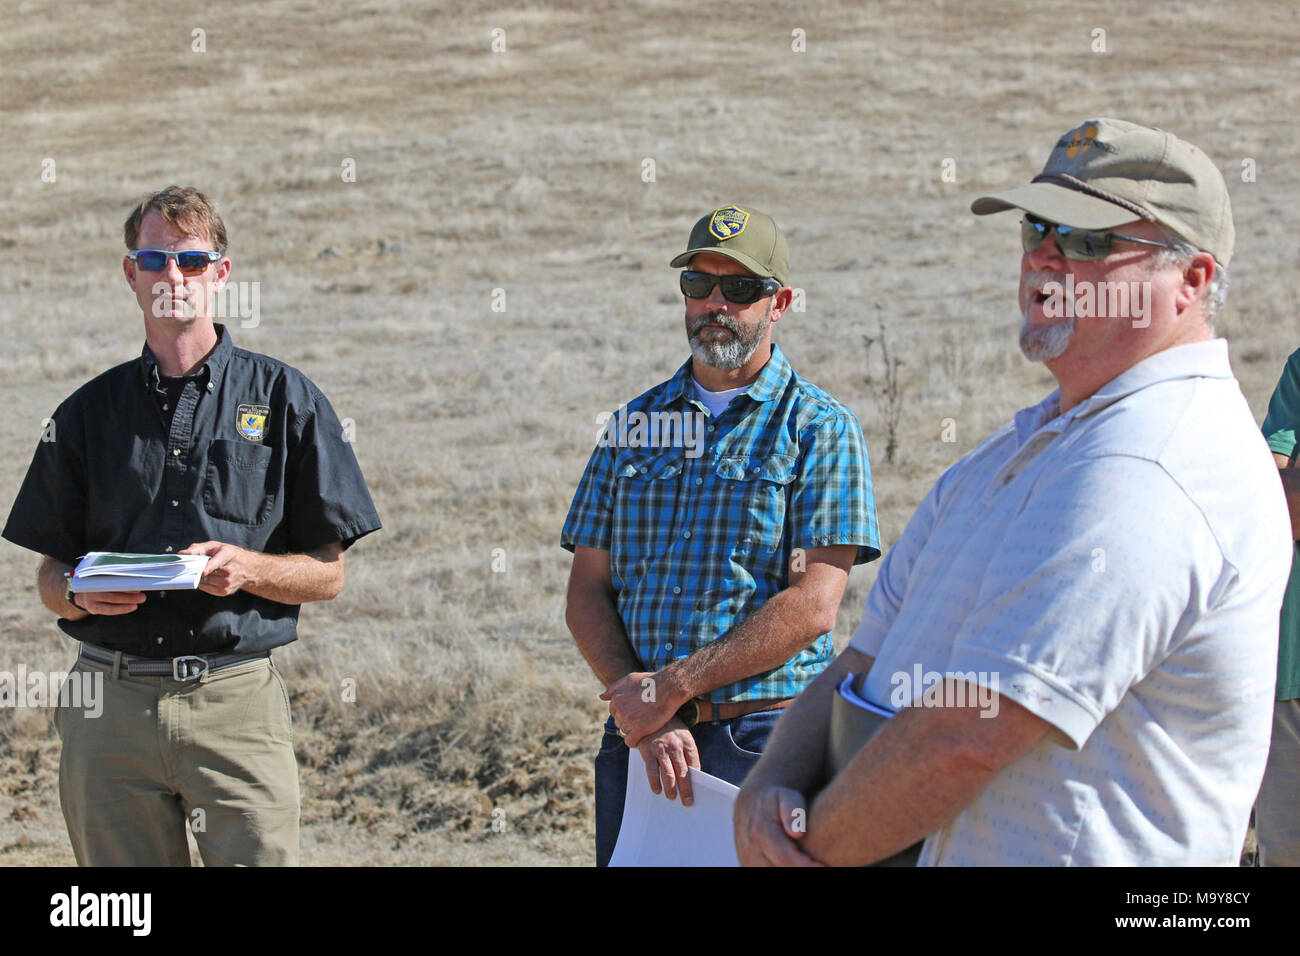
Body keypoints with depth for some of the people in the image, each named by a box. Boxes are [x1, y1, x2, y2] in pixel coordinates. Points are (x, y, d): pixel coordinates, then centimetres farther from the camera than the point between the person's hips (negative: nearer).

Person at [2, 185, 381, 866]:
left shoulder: (284, 399, 6)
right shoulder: (91, 410, 13)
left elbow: (327, 573, 5)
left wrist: (247, 568, -14)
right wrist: (81, 594, -9)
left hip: (238, 704, -2)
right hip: (112, 704, 2)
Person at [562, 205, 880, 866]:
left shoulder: (819, 427, -1)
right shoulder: (635, 424, 12)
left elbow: (812, 605, -11)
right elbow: (587, 591, 6)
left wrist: (673, 685, -15)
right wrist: (646, 717, -9)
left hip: (761, 736, -4)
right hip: (635, 739, 4)